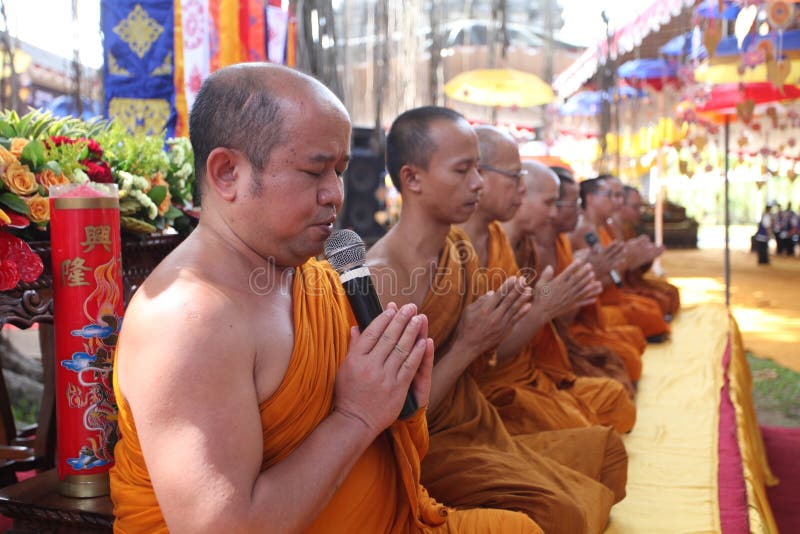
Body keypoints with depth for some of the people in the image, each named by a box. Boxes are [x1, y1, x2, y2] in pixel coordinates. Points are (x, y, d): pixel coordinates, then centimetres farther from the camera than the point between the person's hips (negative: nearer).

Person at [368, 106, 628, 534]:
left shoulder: (458, 248, 1)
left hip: (480, 424, 9)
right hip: (431, 447, -8)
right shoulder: (379, 278, -25)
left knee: (607, 447, 14)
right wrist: (466, 346, -23)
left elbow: (477, 360, 9)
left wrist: (496, 325, -12)